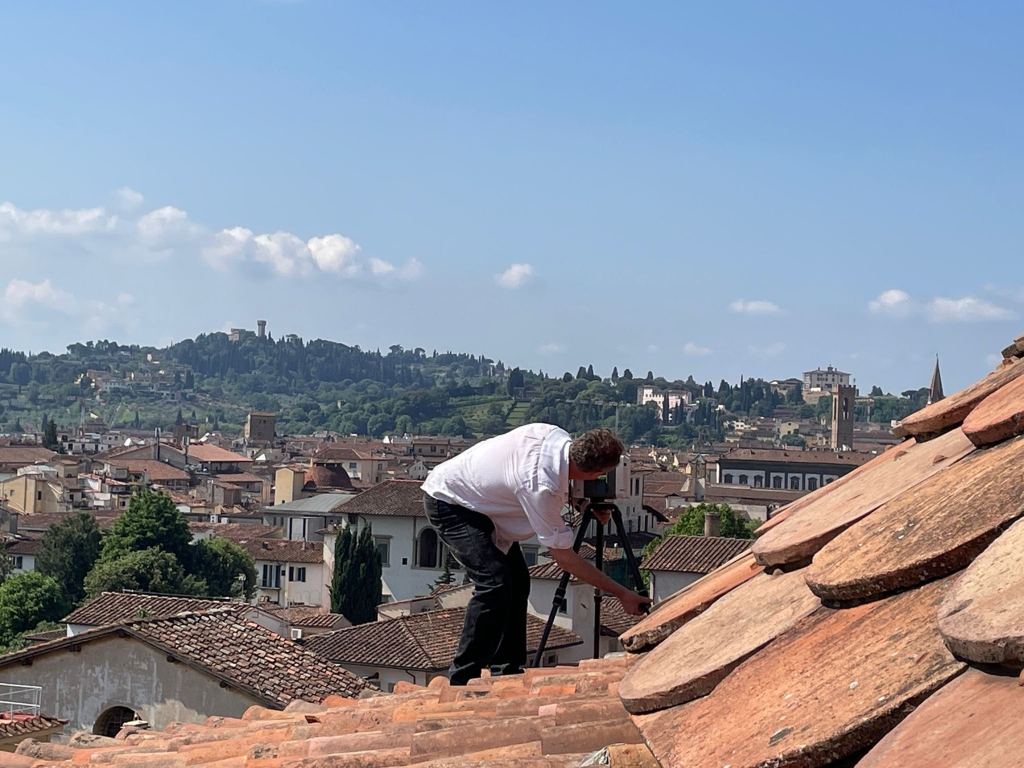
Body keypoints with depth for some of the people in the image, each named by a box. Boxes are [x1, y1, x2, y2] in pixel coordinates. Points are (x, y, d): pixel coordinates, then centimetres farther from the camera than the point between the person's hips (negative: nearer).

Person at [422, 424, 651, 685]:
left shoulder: (557, 436, -14)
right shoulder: (542, 487, -35)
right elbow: (565, 558, -25)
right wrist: (621, 593, -20)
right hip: (447, 504, -10)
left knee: (517, 580, 4)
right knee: (494, 581, -23)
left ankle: (505, 673, 9)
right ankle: (461, 681, -18)